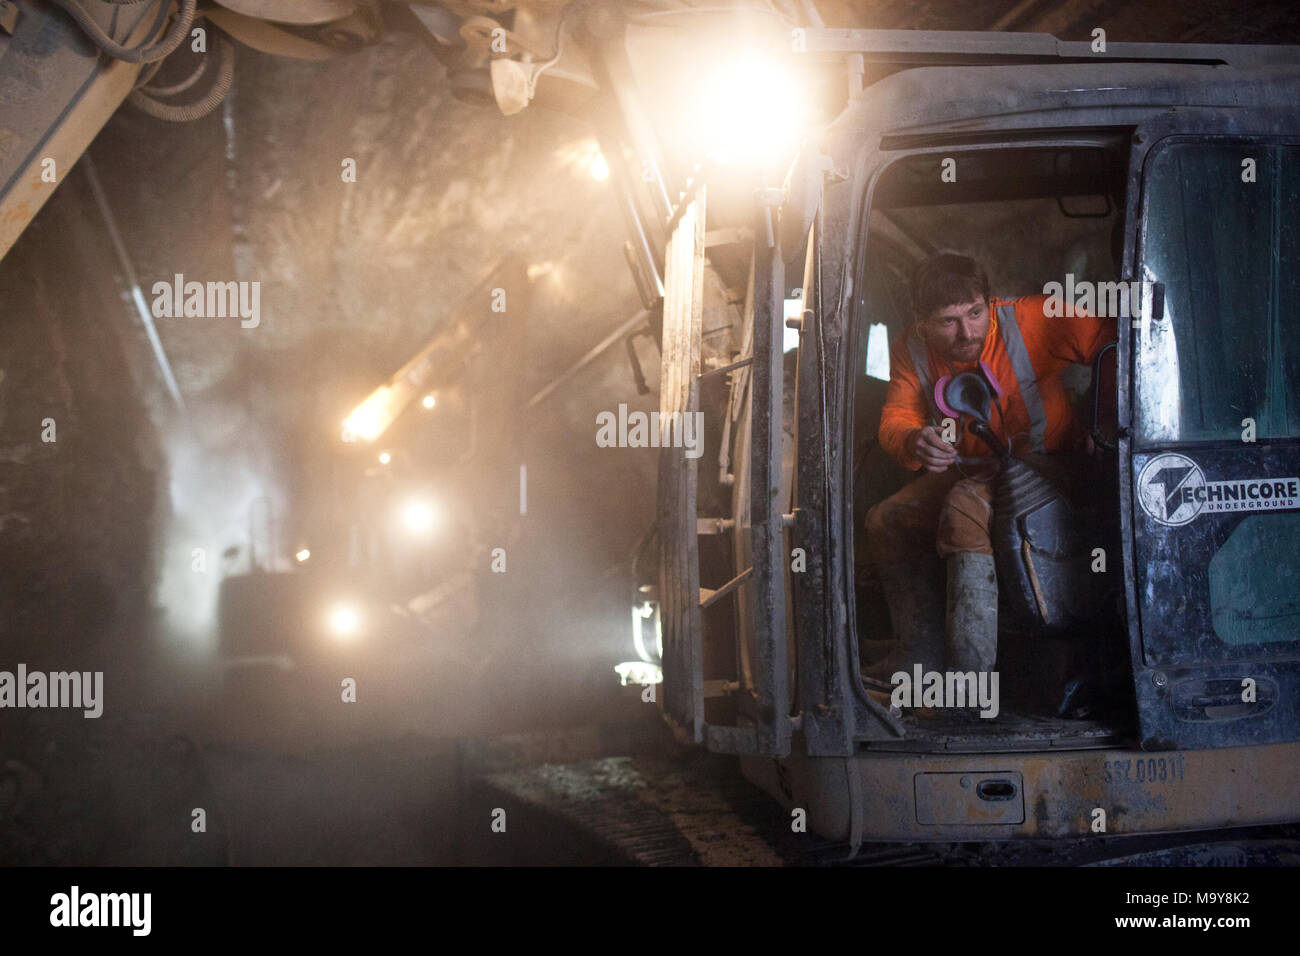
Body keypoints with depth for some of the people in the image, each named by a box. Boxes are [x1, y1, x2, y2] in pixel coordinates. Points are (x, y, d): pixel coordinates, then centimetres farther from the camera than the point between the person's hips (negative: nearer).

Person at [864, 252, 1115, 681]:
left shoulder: (1030, 322, -21)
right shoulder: (911, 351, -5)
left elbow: (1116, 336, -24)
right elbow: (895, 419, -12)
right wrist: (915, 442, -38)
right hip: (968, 472, 7)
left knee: (966, 507, -34)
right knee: (887, 523, -7)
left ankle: (972, 666, -33)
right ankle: (922, 655, 5)